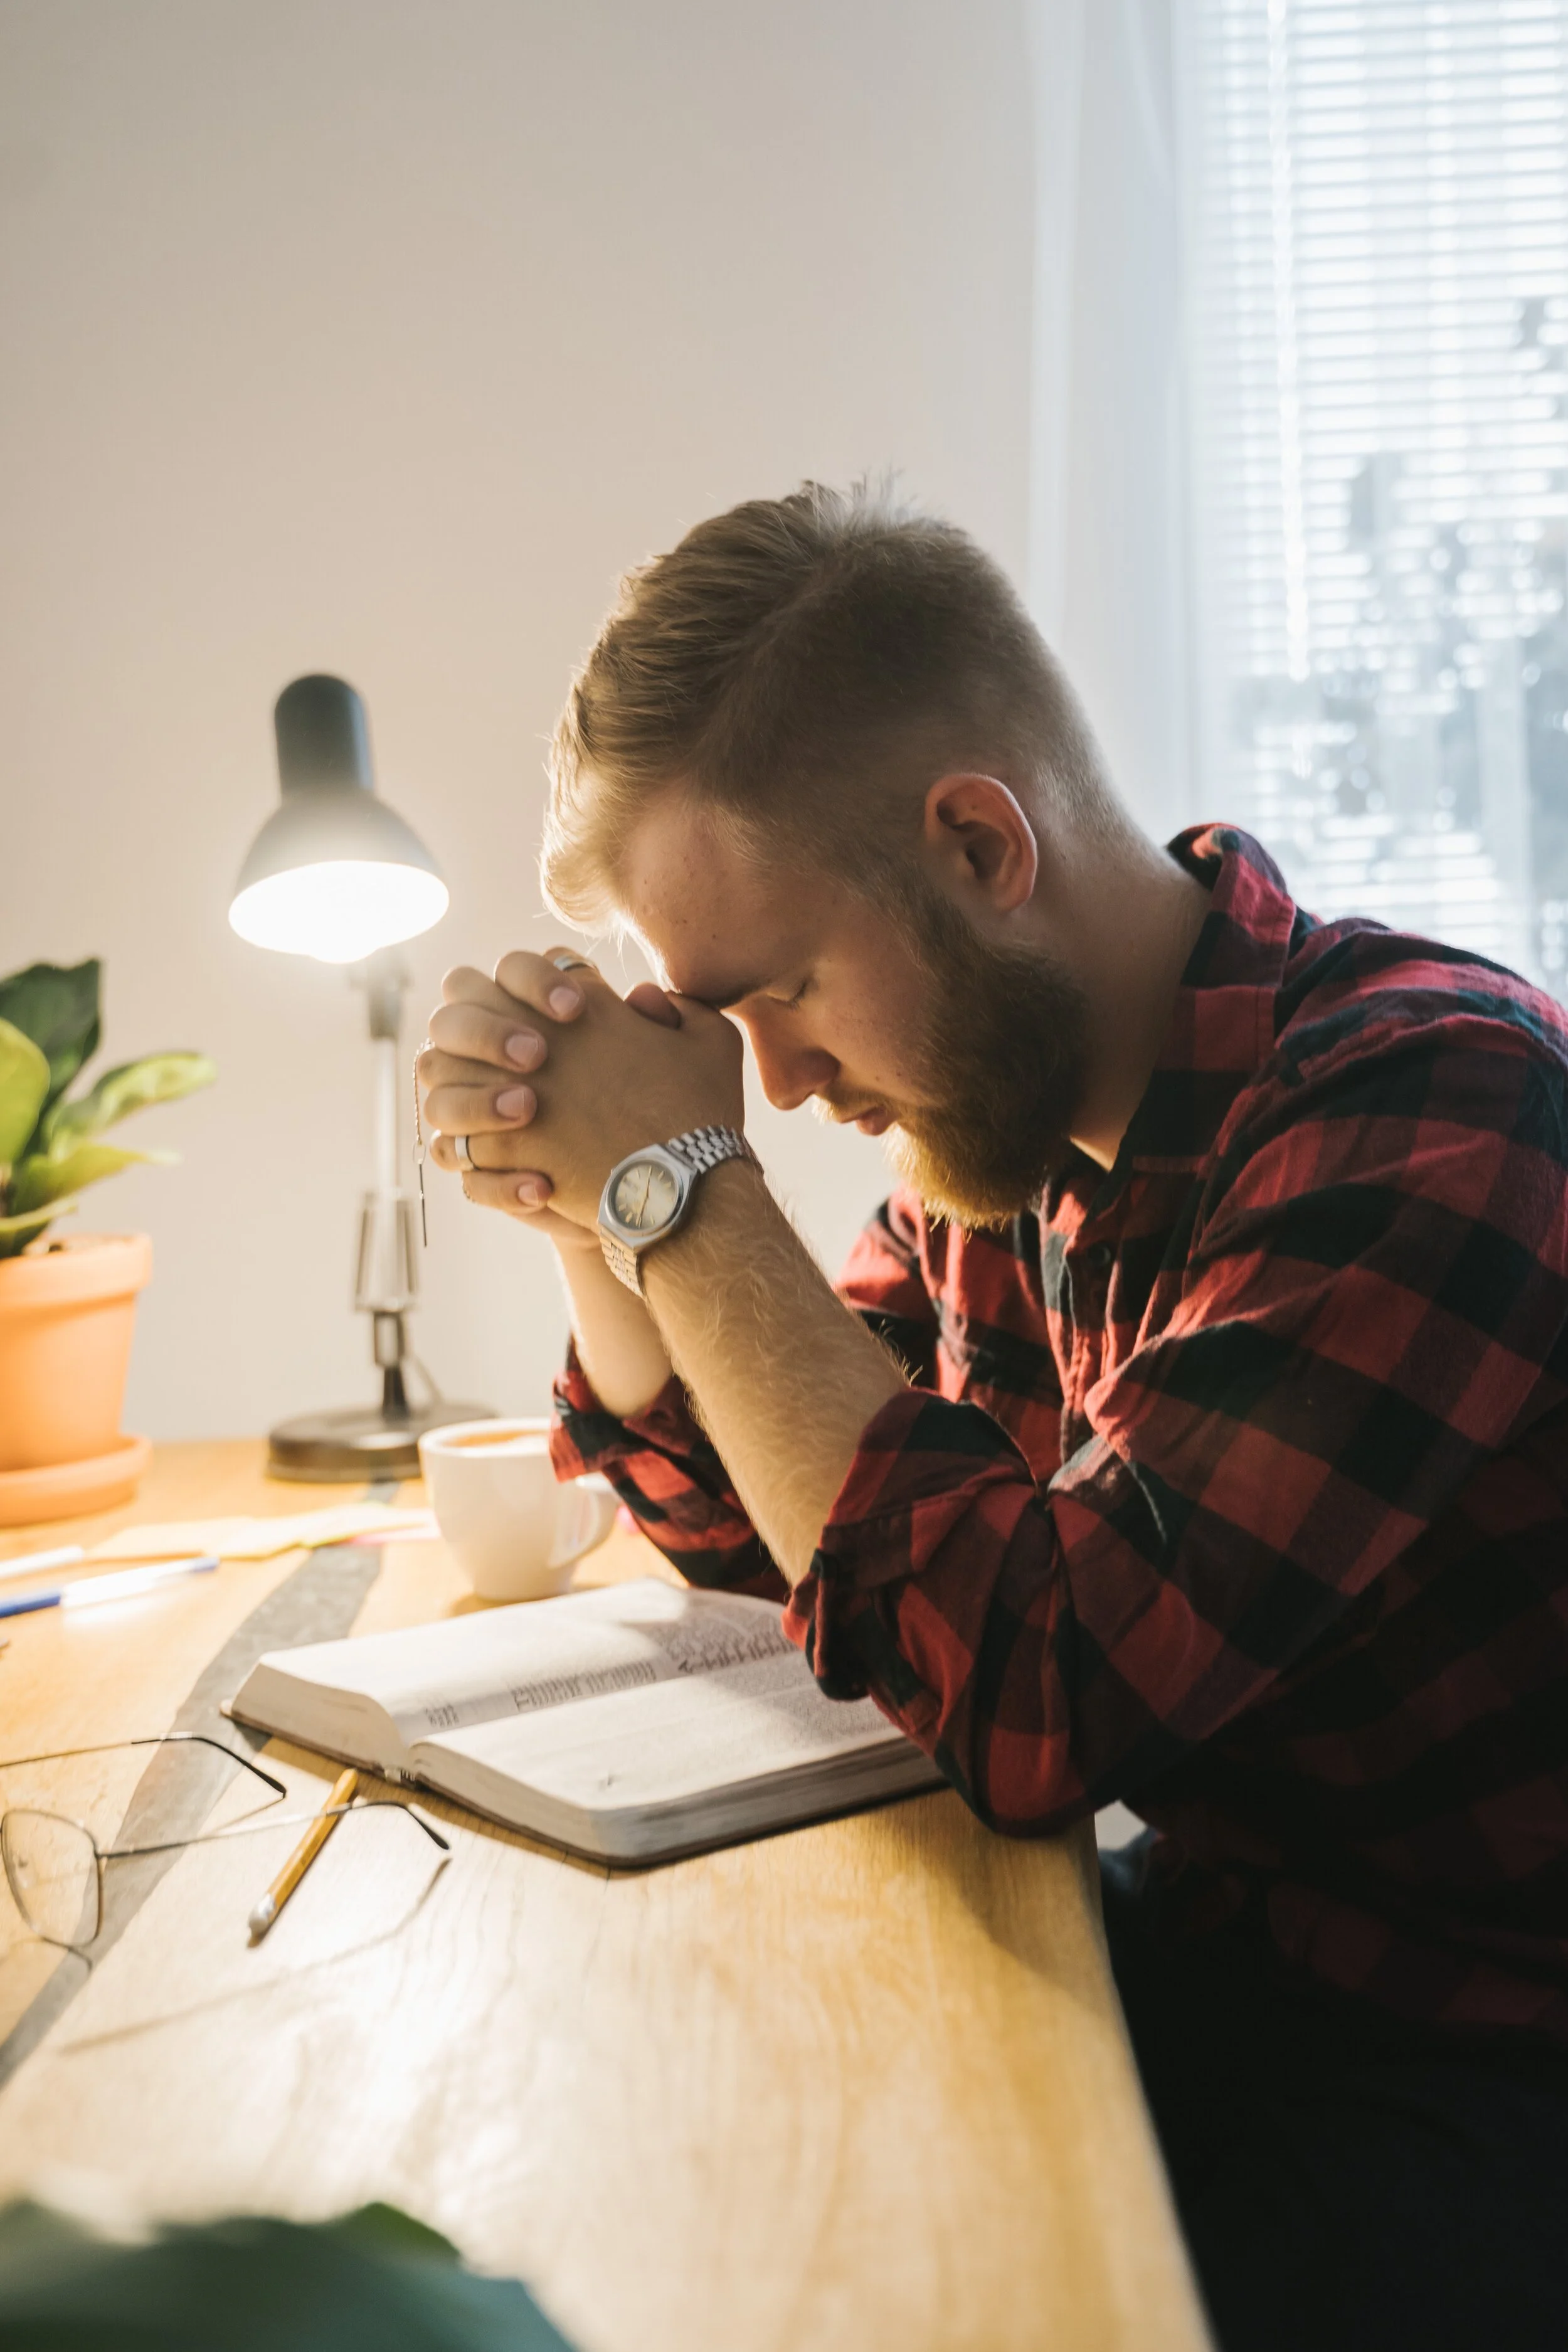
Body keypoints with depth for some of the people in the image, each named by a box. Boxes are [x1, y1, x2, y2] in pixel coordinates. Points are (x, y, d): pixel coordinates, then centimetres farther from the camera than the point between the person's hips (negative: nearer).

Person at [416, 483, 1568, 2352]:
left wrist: (688, 1191, -23)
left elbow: (1038, 1701, -30)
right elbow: (746, 1527, 11)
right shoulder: (1000, 1104, -1)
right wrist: (580, 1198, -7)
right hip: (1188, 1949, 6)